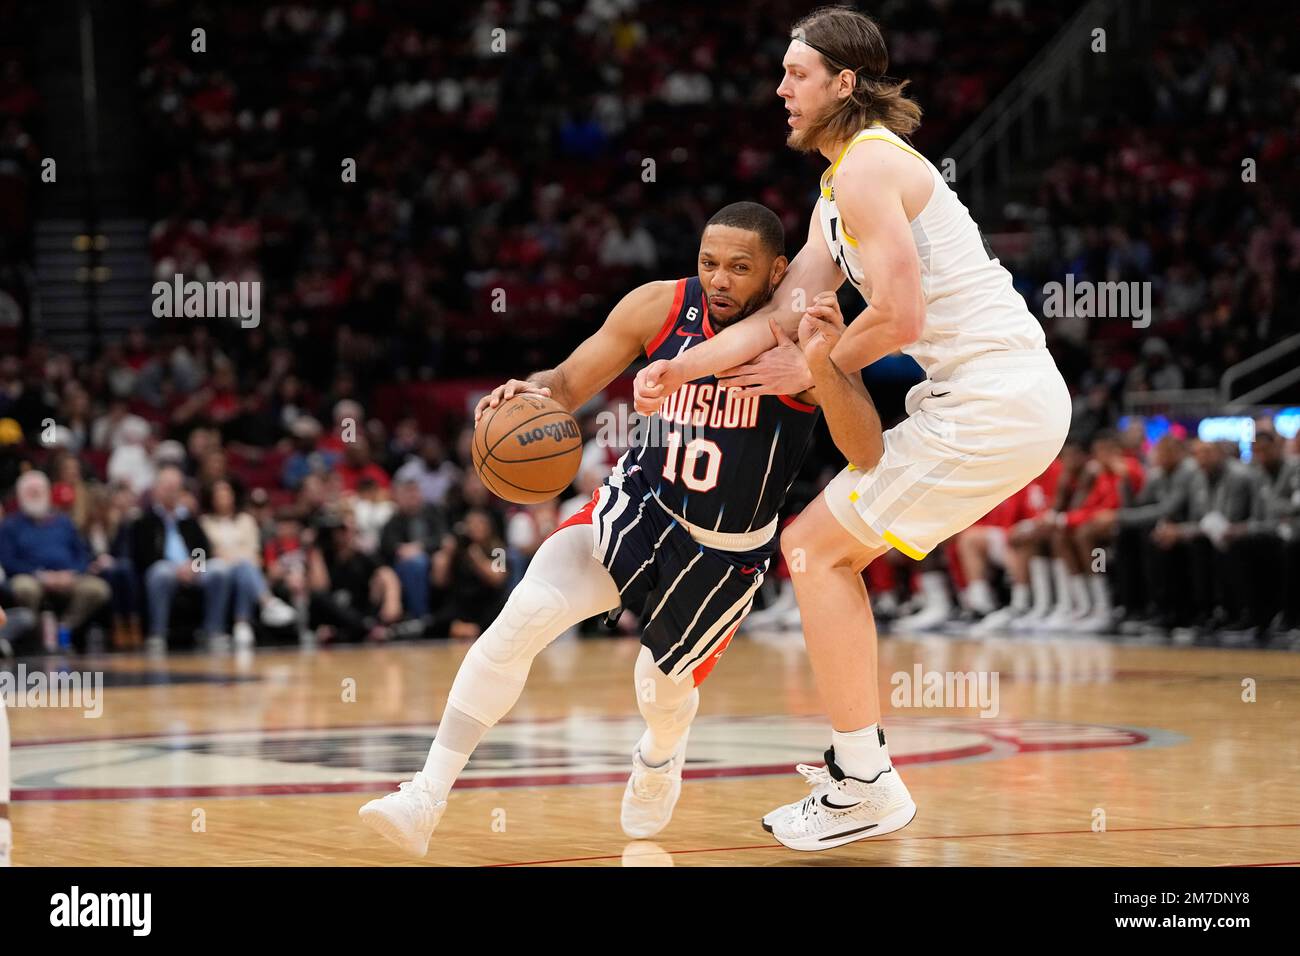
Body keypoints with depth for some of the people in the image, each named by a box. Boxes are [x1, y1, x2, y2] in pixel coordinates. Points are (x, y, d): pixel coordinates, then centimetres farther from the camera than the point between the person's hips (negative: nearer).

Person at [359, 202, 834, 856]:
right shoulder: (659, 307, -13)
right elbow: (569, 383, -3)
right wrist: (534, 391, -28)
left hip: (725, 554, -1)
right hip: (637, 508, 1)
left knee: (664, 687, 14)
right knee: (524, 614, -21)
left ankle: (659, 759, 55)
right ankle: (426, 800, -20)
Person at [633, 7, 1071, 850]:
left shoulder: (869, 167, -12)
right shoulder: (838, 193, 21)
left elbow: (900, 316, -19)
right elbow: (785, 314, 17)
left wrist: (812, 368, -2)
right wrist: (682, 368, 7)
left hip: (992, 401, -10)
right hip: (1014, 399, 10)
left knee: (814, 547, -3)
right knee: (835, 548, 19)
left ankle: (866, 786, -2)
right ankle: (861, 755, 22)